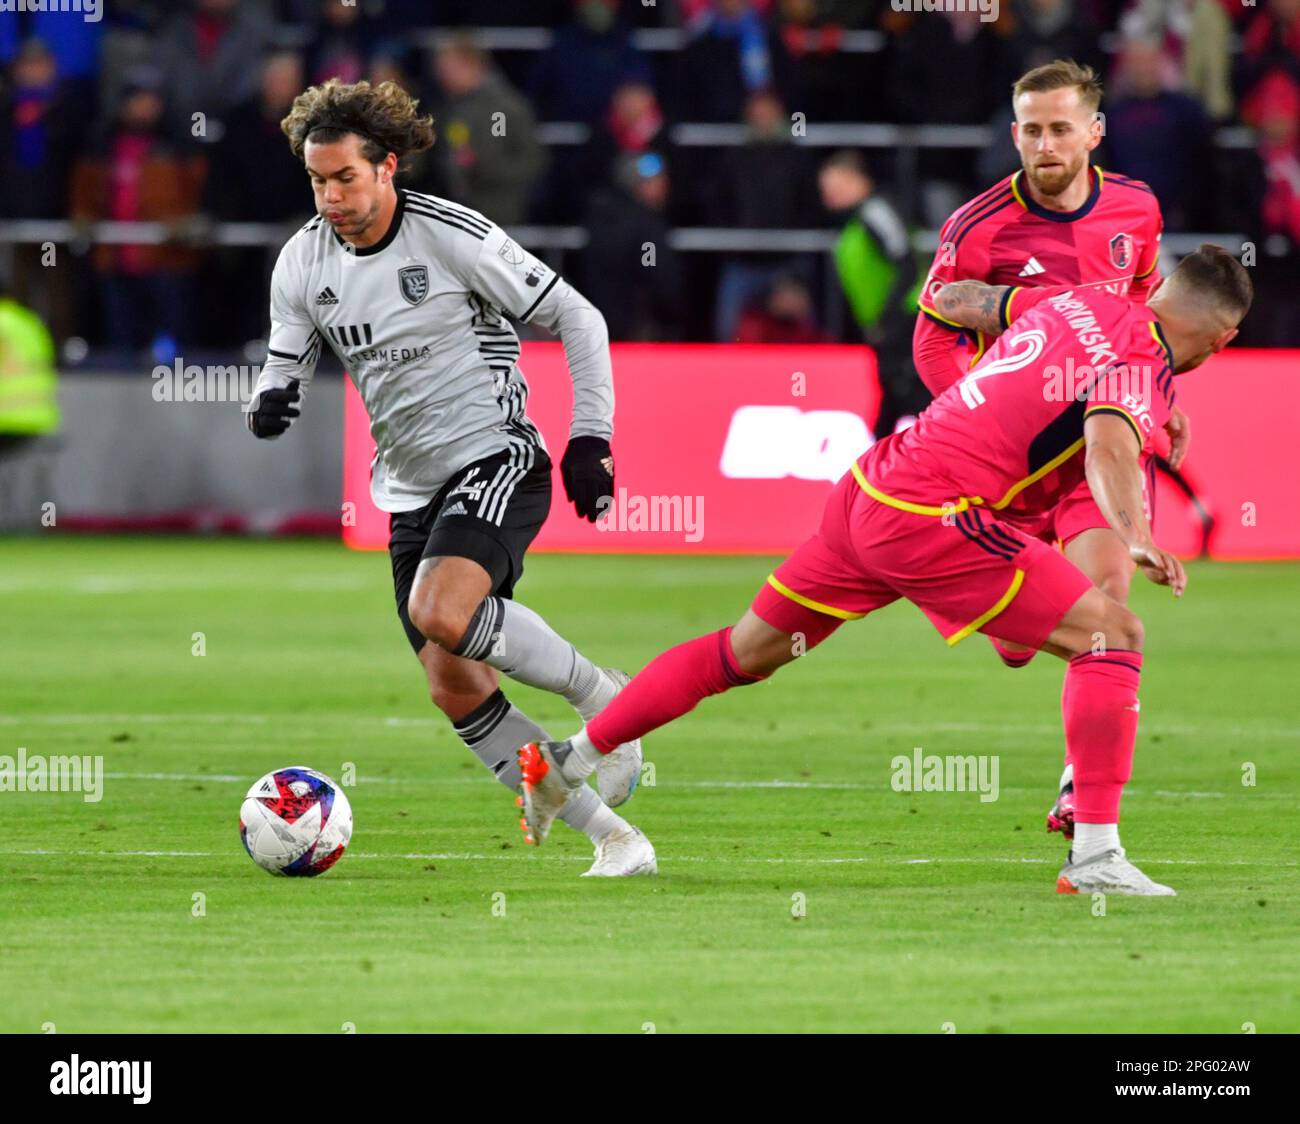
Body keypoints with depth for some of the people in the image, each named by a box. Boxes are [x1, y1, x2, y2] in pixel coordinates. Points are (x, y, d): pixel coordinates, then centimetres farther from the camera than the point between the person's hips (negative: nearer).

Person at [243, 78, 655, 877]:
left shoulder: (453, 236, -13)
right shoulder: (304, 262, 4)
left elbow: (577, 318, -6)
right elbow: (289, 360, 14)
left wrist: (590, 437, -10)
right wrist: (272, 402, -11)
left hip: (496, 460, -7)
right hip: (413, 495, 7)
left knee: (442, 614, -32)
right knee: (456, 690, -2)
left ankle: (602, 693, -8)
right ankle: (615, 840, 5)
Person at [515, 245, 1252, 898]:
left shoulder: (1078, 301, 14)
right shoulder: (1141, 370, -10)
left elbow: (952, 300, 28)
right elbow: (1110, 446, -32)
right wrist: (1136, 538, -47)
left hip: (870, 485, 9)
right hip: (932, 515, -9)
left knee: (748, 651, 23)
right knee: (1112, 634, -7)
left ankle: (565, 762, 33)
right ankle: (1095, 854, -13)